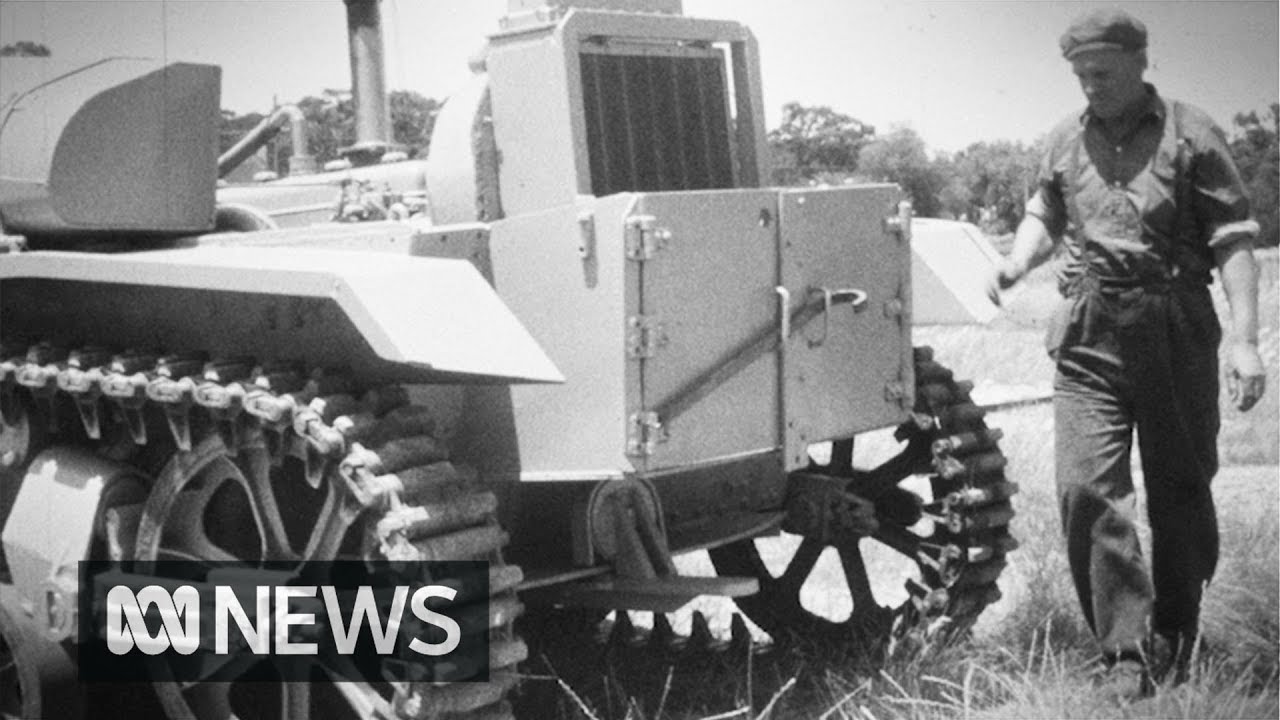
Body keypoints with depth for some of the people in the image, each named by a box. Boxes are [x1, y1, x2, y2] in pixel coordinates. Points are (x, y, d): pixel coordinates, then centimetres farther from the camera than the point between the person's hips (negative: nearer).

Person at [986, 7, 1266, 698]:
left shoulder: (1189, 133, -2)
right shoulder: (1064, 140, 9)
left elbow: (1232, 240, -5)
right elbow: (1044, 215, 24)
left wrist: (1244, 339, -14)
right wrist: (1017, 261, 2)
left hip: (1178, 331, -2)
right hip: (1088, 337, 2)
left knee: (1181, 489, 9)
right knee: (1085, 488, -10)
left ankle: (1176, 641, 28)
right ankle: (1125, 654, -2)